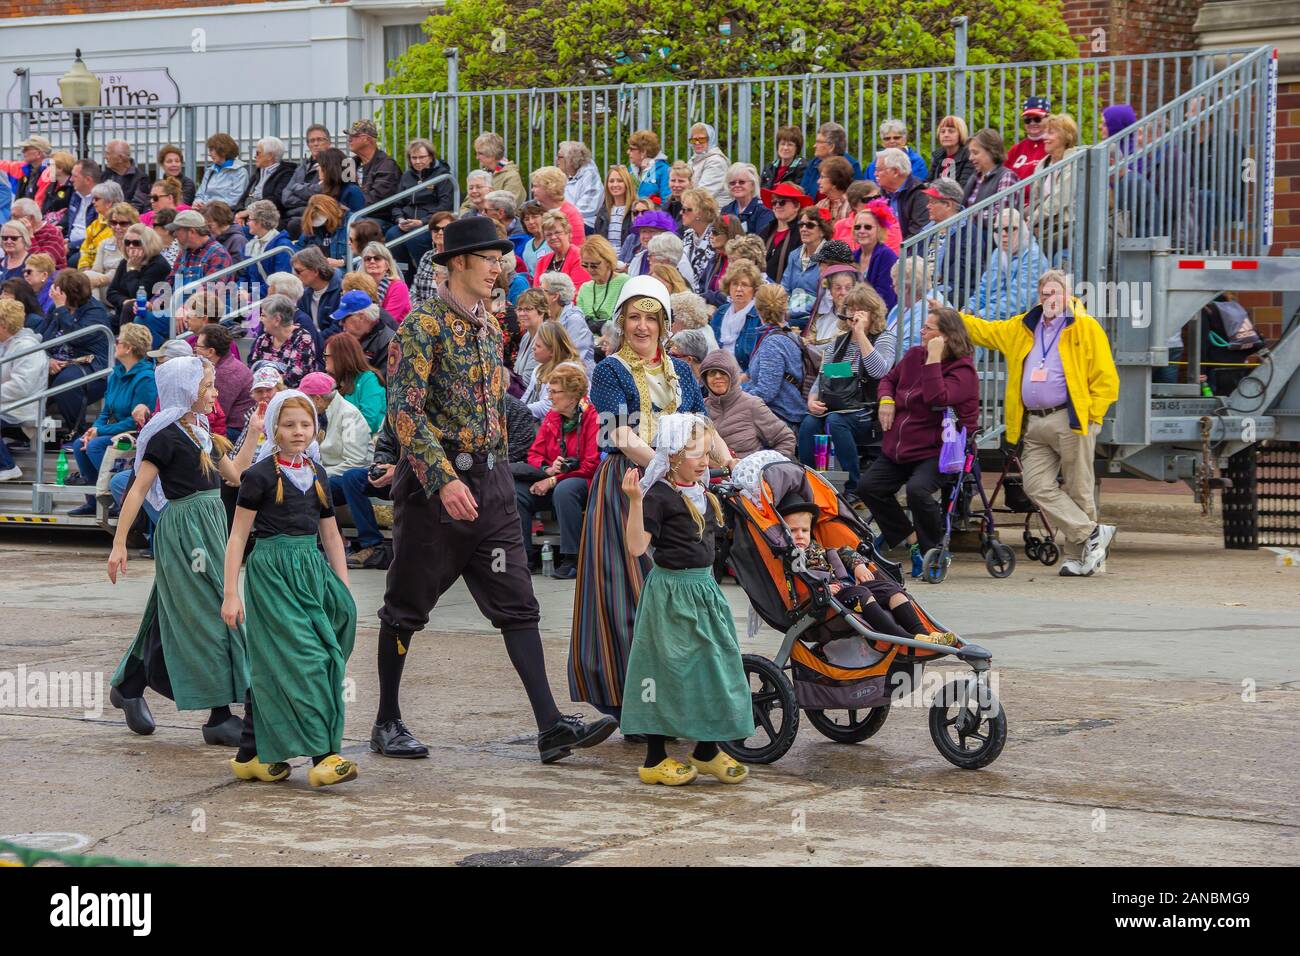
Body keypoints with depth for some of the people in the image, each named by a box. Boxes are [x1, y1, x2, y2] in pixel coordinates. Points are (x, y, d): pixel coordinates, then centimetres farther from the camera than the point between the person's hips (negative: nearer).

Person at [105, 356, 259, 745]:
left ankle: (129, 686, 29)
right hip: (183, 529, -9)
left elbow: (235, 474, 21)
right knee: (211, 615, -9)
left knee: (171, 616, 15)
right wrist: (119, 543, -17)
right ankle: (220, 717, -8)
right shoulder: (167, 436, -12)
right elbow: (139, 489, -14)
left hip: (209, 528, 9)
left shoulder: (199, 432, 14)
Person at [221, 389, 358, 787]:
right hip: (271, 571, -6)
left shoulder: (317, 474, 13)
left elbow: (331, 535, 19)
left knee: (270, 665, 7)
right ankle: (324, 755, -19)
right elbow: (238, 535, -4)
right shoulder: (261, 475, -5)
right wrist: (230, 593, -9)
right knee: (303, 658, -14)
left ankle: (250, 756, 13)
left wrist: (344, 588, 14)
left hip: (311, 570, 6)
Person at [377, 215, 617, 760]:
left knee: (518, 606, -1)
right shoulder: (423, 326, -10)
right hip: (434, 484, -7)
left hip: (489, 485, 7)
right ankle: (387, 724, 17)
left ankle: (551, 727, -6)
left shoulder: (489, 328, 14)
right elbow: (405, 410, -19)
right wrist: (444, 480, -27)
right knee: (406, 609, 5)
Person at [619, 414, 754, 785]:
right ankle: (655, 758, 9)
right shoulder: (659, 496, -16)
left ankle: (707, 750, 24)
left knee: (715, 665, 10)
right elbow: (636, 547, -22)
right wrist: (635, 501, -34)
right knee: (668, 669, -2)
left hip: (704, 588, 8)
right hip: (671, 593, -8)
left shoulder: (703, 493, 10)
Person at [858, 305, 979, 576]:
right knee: (868, 487, -3)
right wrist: (886, 400, 4)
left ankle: (932, 552, -11)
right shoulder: (914, 356, 8)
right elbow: (889, 379, 26)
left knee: (917, 490, -32)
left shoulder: (963, 371, -13)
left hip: (935, 452, -8)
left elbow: (937, 398, -30)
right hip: (897, 449, 8)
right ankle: (909, 537, 15)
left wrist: (934, 359, -25)